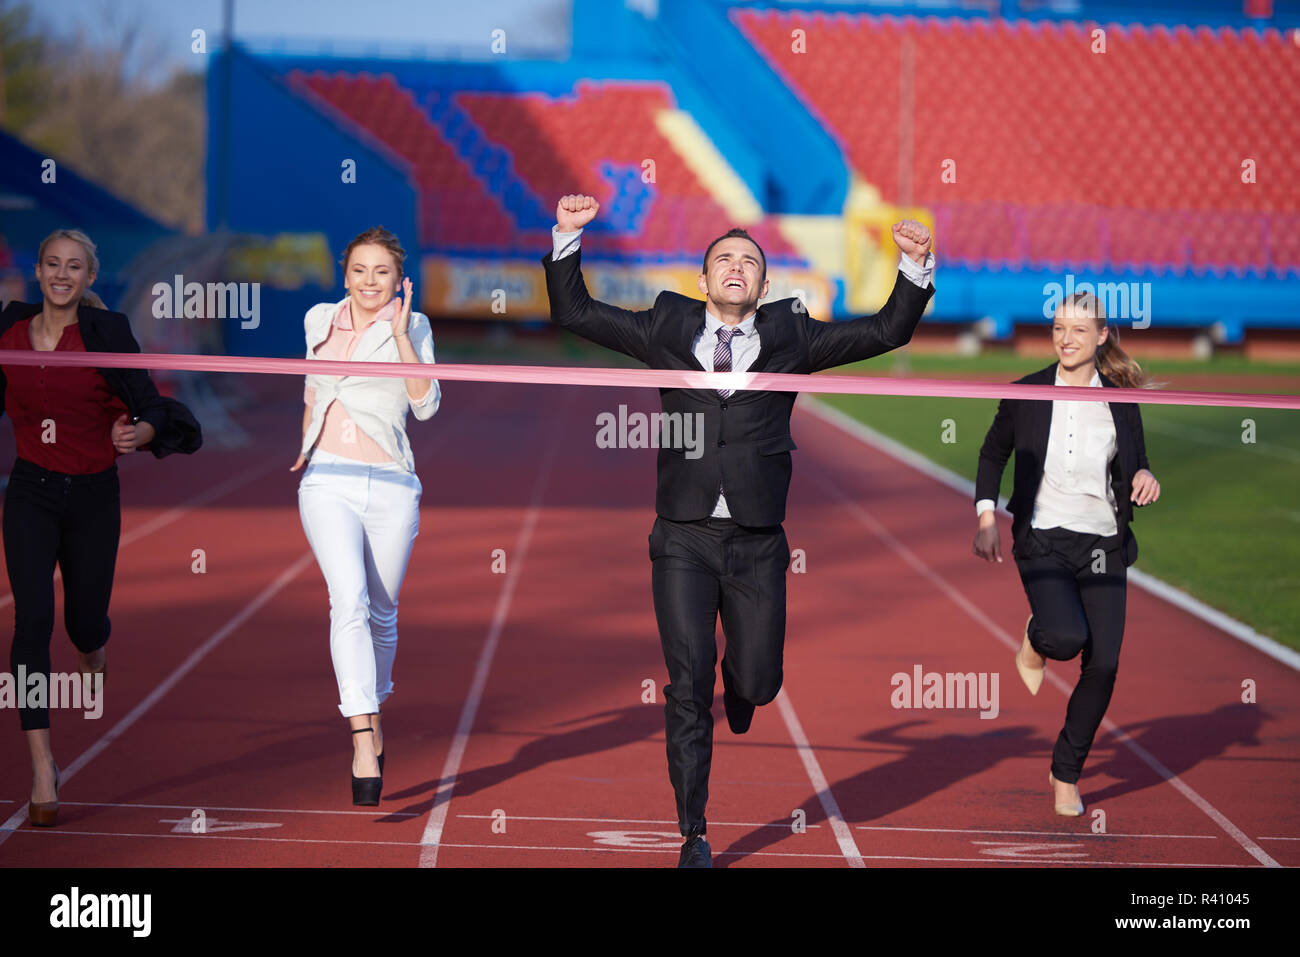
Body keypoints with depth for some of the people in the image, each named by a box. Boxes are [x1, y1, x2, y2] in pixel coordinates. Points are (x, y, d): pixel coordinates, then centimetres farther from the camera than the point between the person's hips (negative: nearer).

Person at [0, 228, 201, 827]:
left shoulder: (106, 333, -8)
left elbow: (149, 406, -12)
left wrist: (138, 432, -32)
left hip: (94, 495, -1)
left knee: (85, 621, 10)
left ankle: (93, 658, 53)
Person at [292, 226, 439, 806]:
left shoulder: (411, 329, 3)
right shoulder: (319, 320, 12)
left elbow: (425, 404, -11)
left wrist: (400, 335, -16)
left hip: (391, 486, 0)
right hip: (328, 482, 0)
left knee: (380, 614, 9)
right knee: (349, 601, -20)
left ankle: (372, 712, 35)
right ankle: (363, 742, -27)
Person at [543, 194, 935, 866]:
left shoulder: (791, 337, 8)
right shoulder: (667, 330, 8)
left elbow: (887, 331, 6)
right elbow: (573, 312, 12)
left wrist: (915, 267, -8)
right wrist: (567, 237, -1)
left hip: (757, 544, 1)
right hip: (684, 539, -1)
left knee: (758, 684, 4)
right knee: (688, 687, -6)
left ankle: (739, 673, 44)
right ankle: (694, 837, 2)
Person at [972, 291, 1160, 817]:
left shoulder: (1121, 401, 4)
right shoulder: (1026, 394, -1)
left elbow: (1135, 464, 16)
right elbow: (992, 454, 12)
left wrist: (1145, 476, -8)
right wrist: (986, 519, 2)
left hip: (1104, 544, 3)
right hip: (1043, 540, -2)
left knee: (1104, 663, -3)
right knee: (1066, 635, -27)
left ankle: (1066, 773, 16)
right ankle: (1034, 641, 13)